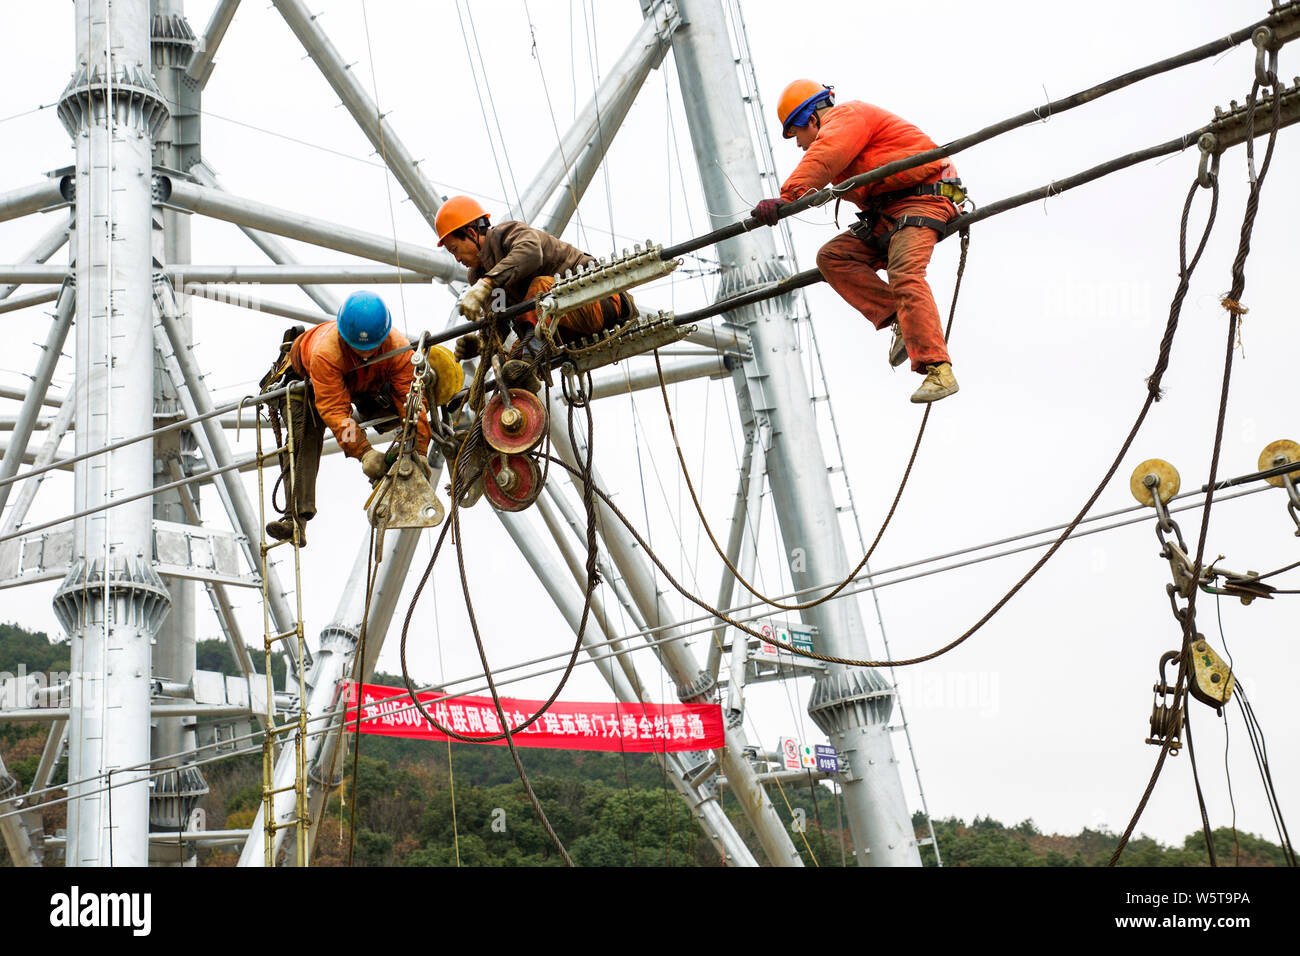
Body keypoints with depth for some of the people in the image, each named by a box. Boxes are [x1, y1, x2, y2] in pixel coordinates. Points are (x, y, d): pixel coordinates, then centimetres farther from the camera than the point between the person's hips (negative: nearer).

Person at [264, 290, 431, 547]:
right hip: (307, 380, -4)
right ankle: (296, 518, -30)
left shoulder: (398, 348, -36)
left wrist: (418, 452, -40)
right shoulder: (325, 352, -43)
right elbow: (334, 409, -44)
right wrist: (363, 451, -53)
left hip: (369, 385, 4)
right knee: (303, 438, -23)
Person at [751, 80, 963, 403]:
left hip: (923, 198, -10)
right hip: (886, 215, 10)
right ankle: (899, 318, -13)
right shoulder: (837, 134, 25)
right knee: (831, 257, -4)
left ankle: (939, 370, -35)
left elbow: (822, 159, -26)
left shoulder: (846, 116, -6)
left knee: (904, 273, -29)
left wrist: (786, 198, -36)